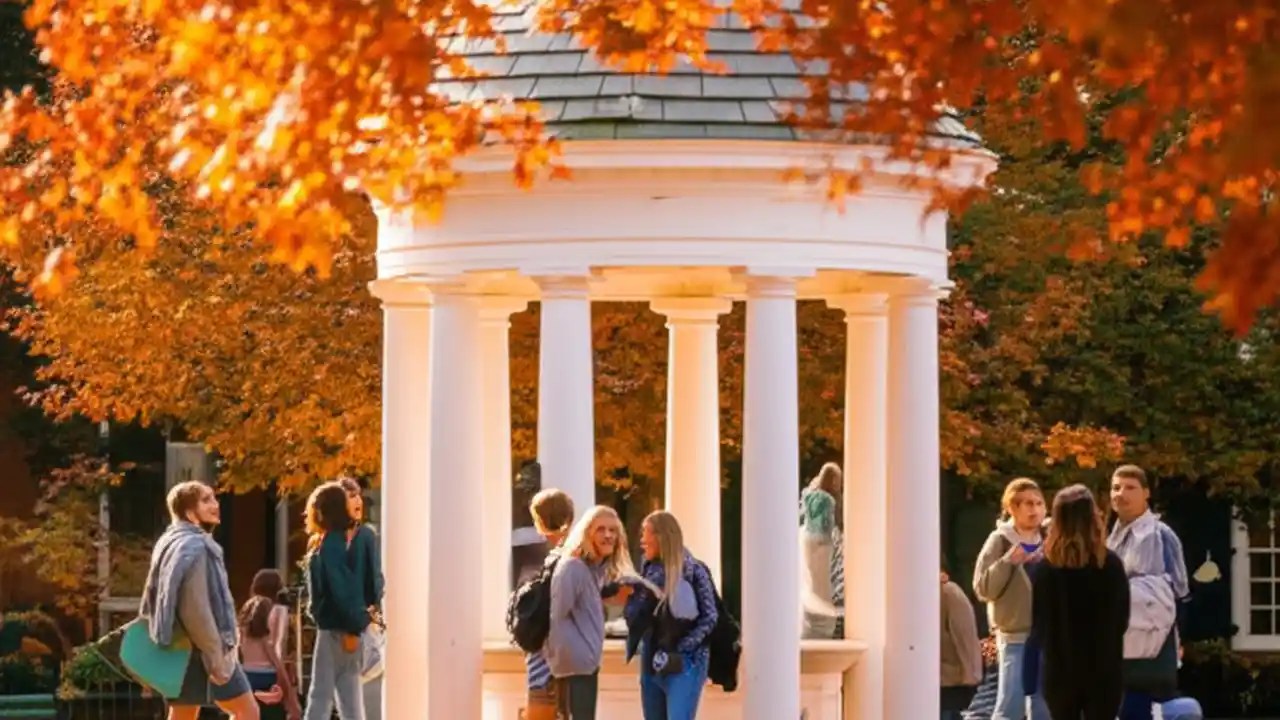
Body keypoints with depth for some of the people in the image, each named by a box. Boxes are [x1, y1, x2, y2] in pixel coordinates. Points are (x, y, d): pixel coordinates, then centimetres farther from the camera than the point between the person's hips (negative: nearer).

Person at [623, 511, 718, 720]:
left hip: (684, 664, -7)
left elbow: (709, 618, -8)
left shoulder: (693, 571, -8)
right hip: (652, 662, 7)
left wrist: (680, 650, -14)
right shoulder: (648, 570, 9)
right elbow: (633, 617, 7)